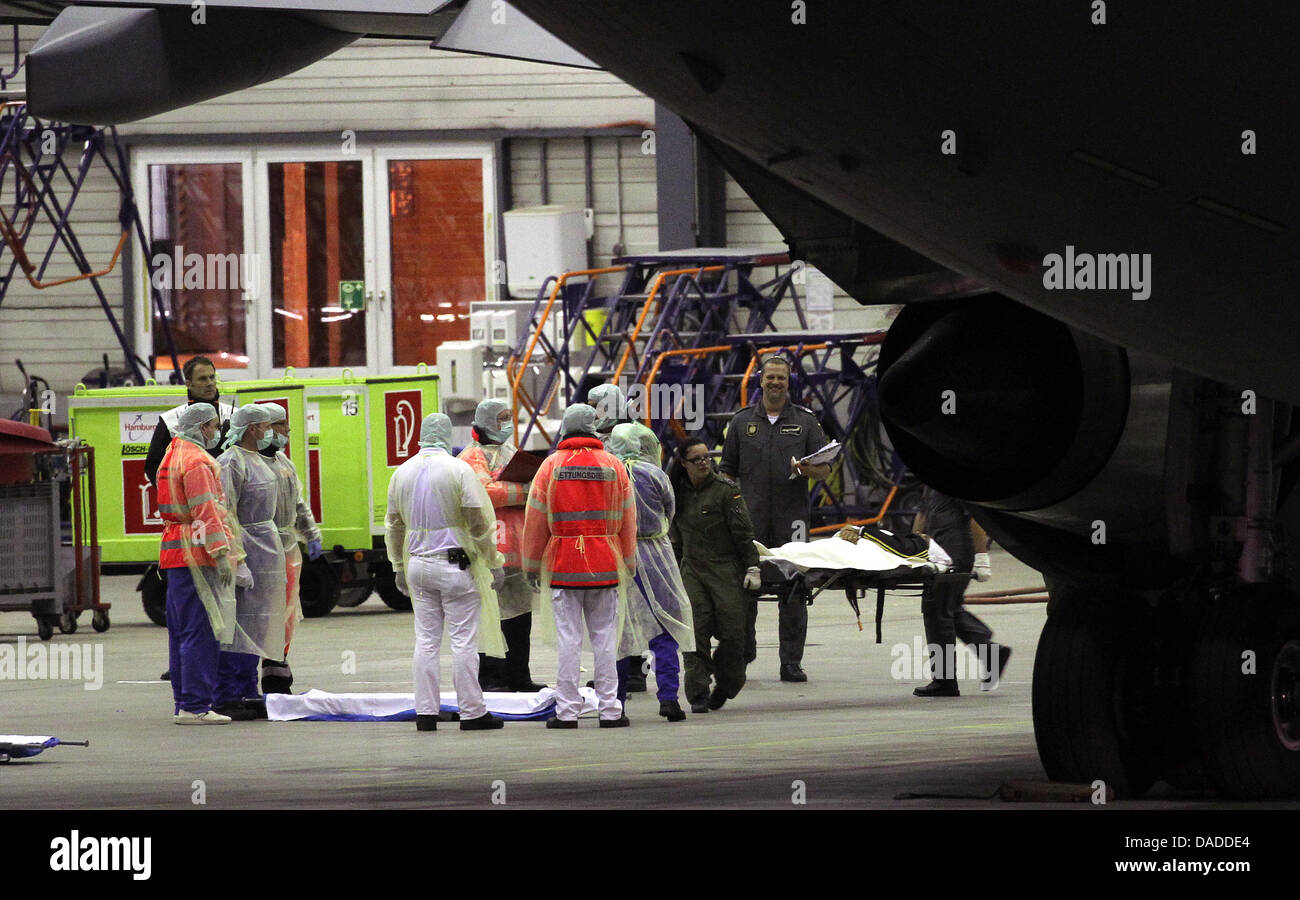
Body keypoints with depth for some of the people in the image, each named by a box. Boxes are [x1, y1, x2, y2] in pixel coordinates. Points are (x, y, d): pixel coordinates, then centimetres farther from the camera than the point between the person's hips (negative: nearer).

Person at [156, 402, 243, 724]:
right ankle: (195, 706, -14)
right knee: (202, 631, -11)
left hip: (175, 553, 11)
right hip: (195, 553, -11)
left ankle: (183, 703, 17)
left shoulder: (172, 456, 20)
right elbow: (205, 511, -20)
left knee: (182, 631, 13)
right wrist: (221, 554, -22)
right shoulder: (196, 461, -12)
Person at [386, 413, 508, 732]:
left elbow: (393, 526, 14)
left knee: (426, 640, 8)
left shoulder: (402, 473, 7)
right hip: (455, 564, -5)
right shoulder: (459, 470, -10)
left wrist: (399, 568, 23)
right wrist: (495, 563, -3)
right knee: (464, 640, -1)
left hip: (418, 564, 5)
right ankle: (472, 712, 1)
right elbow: (480, 522, -11)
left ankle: (425, 712, 7)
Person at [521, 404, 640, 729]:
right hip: (605, 567, 1)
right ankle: (609, 710, 5)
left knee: (568, 638, -1)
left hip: (563, 566, -1)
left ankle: (567, 711, -1)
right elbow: (627, 522, 8)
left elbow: (536, 521, 1)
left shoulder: (551, 466, -2)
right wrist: (628, 566, 17)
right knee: (605, 638, 4)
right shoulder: (614, 467, 4)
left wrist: (532, 565, 10)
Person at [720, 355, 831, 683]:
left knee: (793, 590, -3)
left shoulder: (805, 421, 9)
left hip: (791, 517, -1)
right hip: (750, 518, 1)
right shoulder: (743, 422, 11)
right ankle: (742, 652, 14)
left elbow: (825, 470, 6)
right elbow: (727, 471, 14)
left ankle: (792, 662, 1)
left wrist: (806, 469, -16)